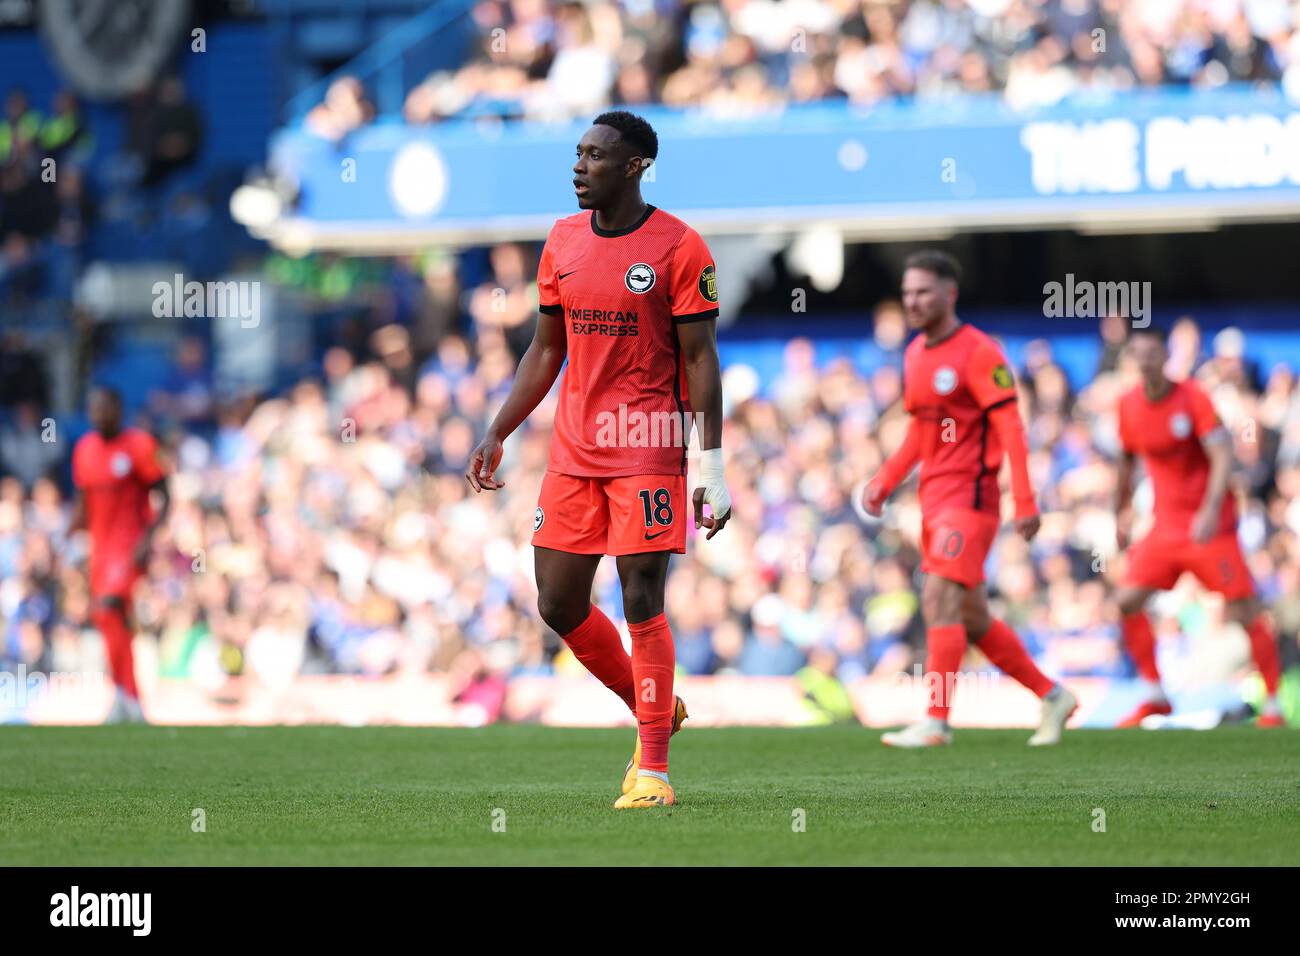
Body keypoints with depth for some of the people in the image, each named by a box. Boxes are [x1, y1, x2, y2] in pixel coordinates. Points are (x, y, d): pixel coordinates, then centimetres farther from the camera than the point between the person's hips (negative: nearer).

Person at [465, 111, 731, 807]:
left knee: (642, 601, -9)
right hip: (573, 448, 6)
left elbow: (700, 360, -7)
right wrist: (496, 436, 12)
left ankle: (652, 767, -2)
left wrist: (713, 466, -13)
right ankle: (655, 711, 25)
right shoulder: (562, 242, 10)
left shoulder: (678, 247, -7)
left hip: (647, 448, -6)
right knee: (559, 605, 5)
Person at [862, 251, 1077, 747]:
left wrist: (1026, 502, -19)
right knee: (972, 619, 11)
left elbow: (1011, 427, -14)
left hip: (970, 496, -9)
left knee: (939, 602, -17)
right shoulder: (915, 354, 14)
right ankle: (1052, 696, 22)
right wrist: (884, 482, 13)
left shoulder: (978, 353, -11)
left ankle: (935, 721, -16)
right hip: (935, 497, 9)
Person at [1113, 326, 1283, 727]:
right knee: (1126, 601, -7)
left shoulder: (1193, 397, -12)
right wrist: (1122, 511, 24)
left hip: (1210, 525, -5)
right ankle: (1154, 696, 6)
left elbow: (1223, 456, -19)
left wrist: (1211, 510, -31)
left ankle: (1273, 704, 3)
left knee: (1245, 611, -8)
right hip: (1166, 525, 5)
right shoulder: (1129, 405, 4)